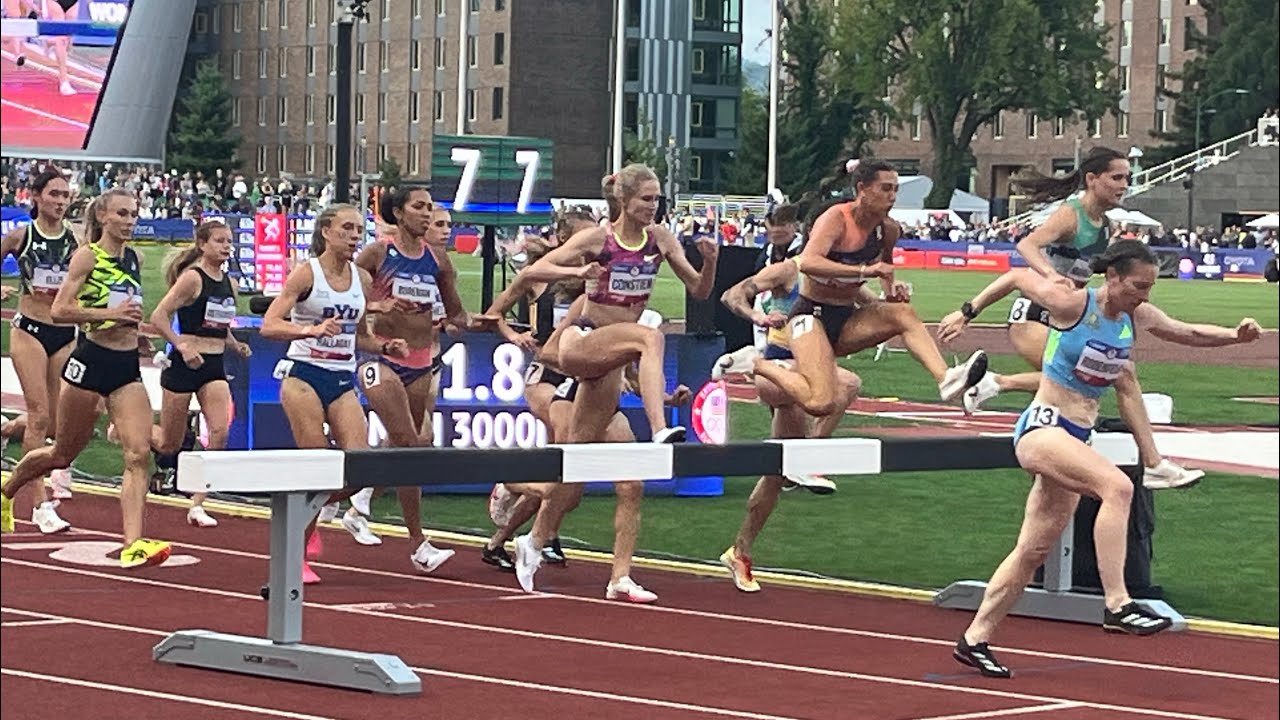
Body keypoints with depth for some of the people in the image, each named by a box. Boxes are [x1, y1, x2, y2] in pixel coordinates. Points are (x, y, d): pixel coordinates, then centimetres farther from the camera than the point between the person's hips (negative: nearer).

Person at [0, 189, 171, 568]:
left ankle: (133, 545, -19)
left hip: (127, 367, 5)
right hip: (90, 361, -5)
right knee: (62, 454, 11)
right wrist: (112, 314, -23)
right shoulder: (87, 255, -8)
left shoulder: (134, 259, 10)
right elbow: (59, 310, -17)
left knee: (139, 454, -12)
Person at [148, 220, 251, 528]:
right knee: (169, 445, 5)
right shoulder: (192, 277, -11)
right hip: (184, 364, -6)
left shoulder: (228, 283, 10)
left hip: (214, 366, 6)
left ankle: (197, 505, -10)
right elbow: (159, 317, -16)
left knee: (220, 431, -15)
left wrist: (236, 345, 7)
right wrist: (181, 346, -25)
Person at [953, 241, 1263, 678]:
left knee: (1033, 551, 11)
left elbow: (1189, 333, 18)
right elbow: (1017, 276, 1)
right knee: (1117, 486, -31)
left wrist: (1234, 335, 0)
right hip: (1042, 428, -8)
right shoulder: (1072, 304, -13)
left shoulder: (1137, 317, 6)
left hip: (1074, 439, 8)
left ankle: (975, 639, 21)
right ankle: (1117, 606, -35)